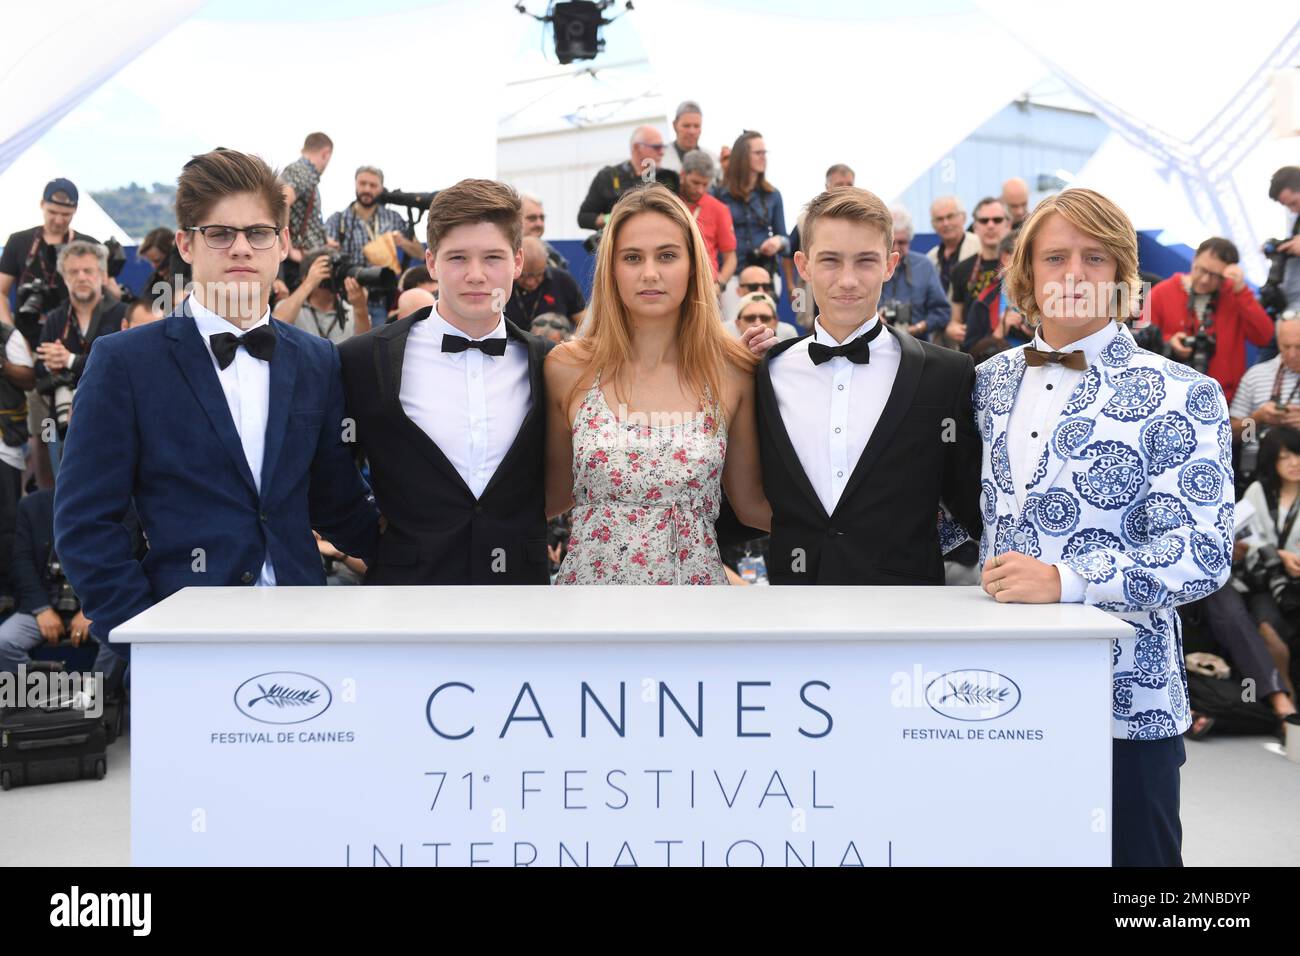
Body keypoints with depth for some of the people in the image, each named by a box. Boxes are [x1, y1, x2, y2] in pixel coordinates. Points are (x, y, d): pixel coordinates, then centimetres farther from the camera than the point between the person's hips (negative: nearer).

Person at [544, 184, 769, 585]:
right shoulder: (566, 368, -5)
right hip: (592, 575, 0)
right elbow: (556, 492, 6)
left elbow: (751, 503, 4)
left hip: (693, 577, 1)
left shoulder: (733, 371, -5)